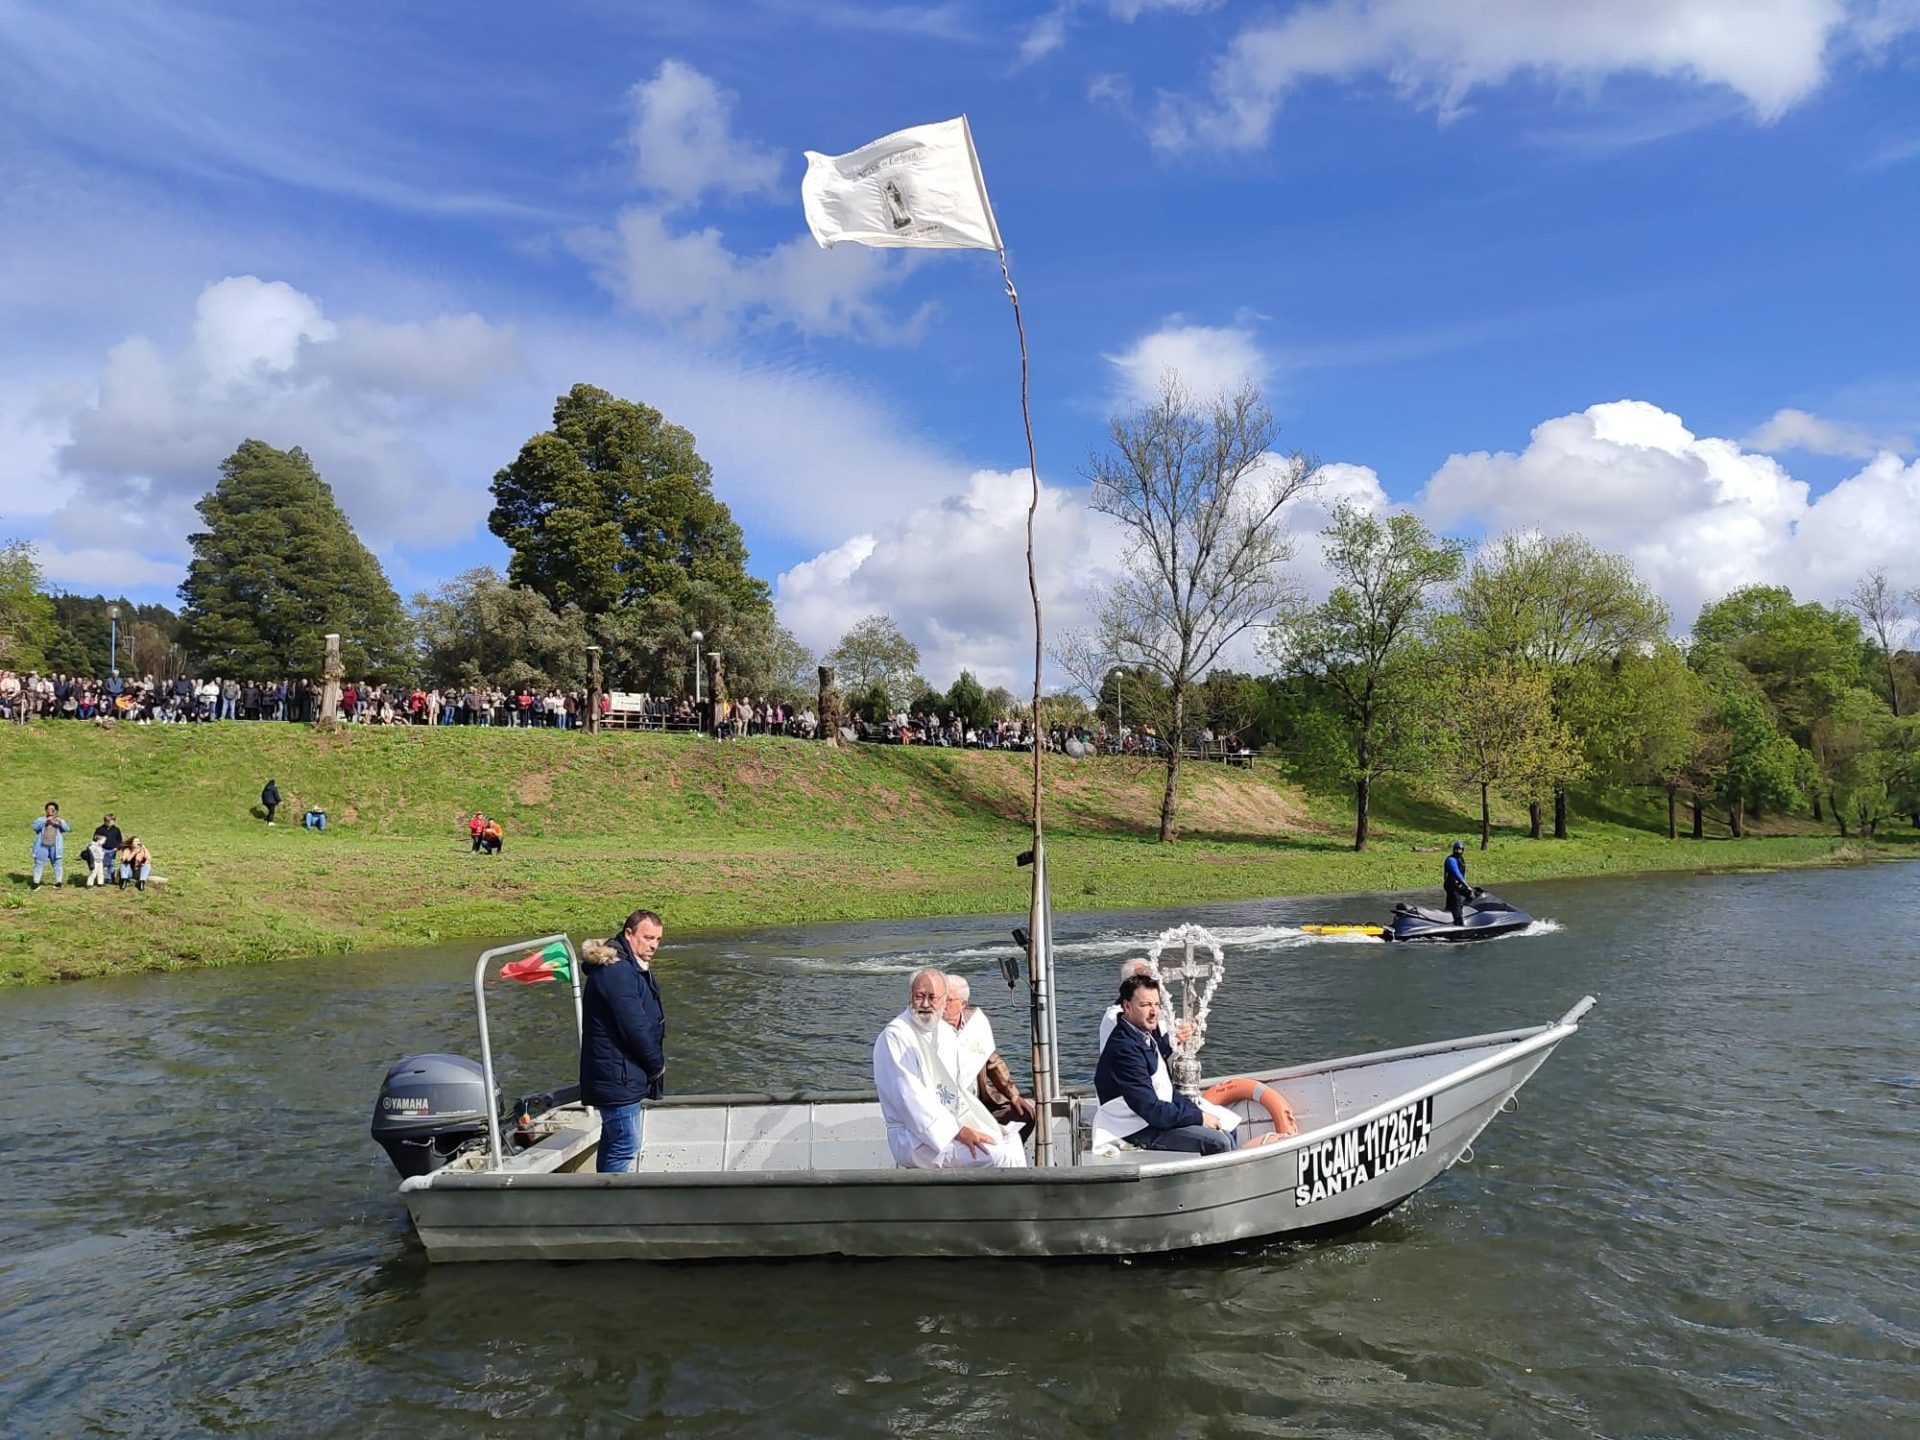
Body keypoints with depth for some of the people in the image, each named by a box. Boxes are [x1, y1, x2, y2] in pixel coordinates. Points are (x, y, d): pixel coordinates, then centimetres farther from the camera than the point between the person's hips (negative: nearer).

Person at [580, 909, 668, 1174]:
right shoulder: (617, 971, -20)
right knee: (626, 1146, -9)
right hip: (618, 1077, -11)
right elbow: (635, 1028, -22)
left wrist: (655, 1064, 6)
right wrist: (657, 1064, -9)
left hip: (619, 1075, 11)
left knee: (614, 1142, 18)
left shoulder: (633, 968, 15)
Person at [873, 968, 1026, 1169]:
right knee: (1001, 1157, -23)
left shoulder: (947, 1033, 15)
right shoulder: (895, 1037, -12)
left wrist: (988, 1122, 7)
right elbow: (912, 1098, -19)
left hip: (952, 1122, 9)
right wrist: (957, 1131, -22)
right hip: (915, 1136, -9)